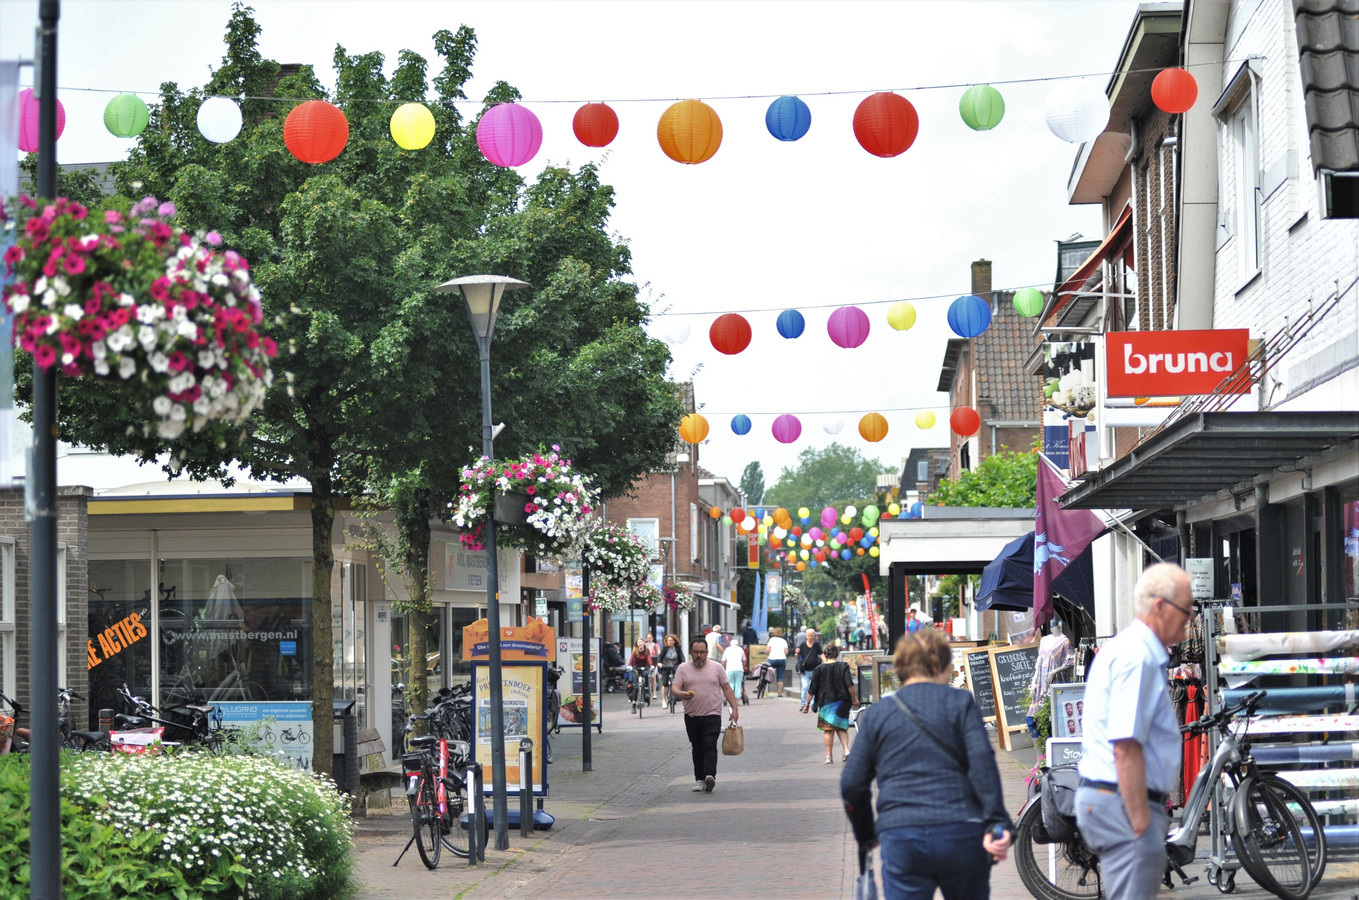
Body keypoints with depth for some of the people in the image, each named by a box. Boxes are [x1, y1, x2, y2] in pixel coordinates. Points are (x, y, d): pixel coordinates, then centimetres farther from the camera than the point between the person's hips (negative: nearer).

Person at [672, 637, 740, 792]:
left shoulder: (716, 668, 5)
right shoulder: (683, 669, 5)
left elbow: (727, 689, 7)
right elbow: (675, 687, -4)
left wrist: (735, 709, 1)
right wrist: (682, 694, -27)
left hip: (712, 715, -2)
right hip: (691, 716, 2)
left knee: (710, 746, -16)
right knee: (697, 749, 9)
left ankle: (710, 775, -27)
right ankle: (699, 779, 15)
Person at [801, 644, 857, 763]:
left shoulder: (819, 669, -3)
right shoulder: (843, 666, -2)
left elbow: (812, 689, -2)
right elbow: (850, 685, -7)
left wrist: (807, 703, 7)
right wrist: (854, 699, 2)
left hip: (826, 703, -1)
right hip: (842, 703, 1)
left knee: (829, 730, 4)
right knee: (841, 727, 15)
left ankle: (828, 756, 4)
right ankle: (846, 749, -4)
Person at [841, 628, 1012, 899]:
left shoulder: (875, 714, 13)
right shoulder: (960, 702, 7)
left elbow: (852, 784, 10)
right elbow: (982, 761, -7)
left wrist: (866, 835, 24)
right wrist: (997, 822, -11)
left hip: (900, 837, 1)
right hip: (961, 833, -1)